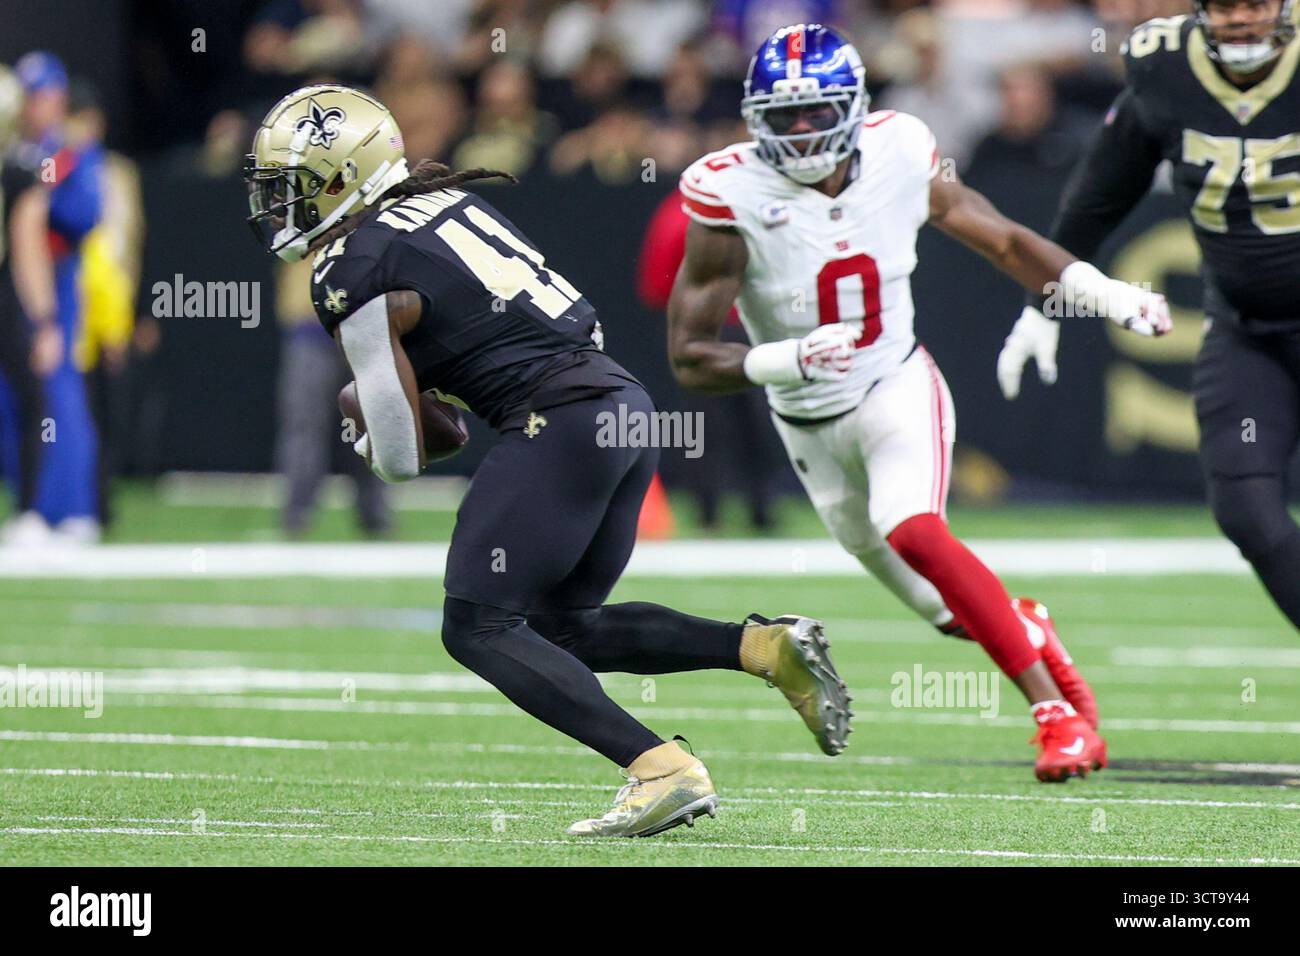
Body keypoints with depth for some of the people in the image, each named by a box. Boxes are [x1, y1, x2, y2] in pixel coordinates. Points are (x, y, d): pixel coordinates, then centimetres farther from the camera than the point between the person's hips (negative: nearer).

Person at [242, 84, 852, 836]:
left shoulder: (355, 274, -8)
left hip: (560, 425, -9)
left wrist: (374, 444, 17)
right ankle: (766, 646, 4)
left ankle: (663, 771, -15)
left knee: (479, 627, -4)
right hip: (624, 401, 9)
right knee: (564, 626, 18)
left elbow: (401, 457, -5)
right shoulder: (448, 201, 17)